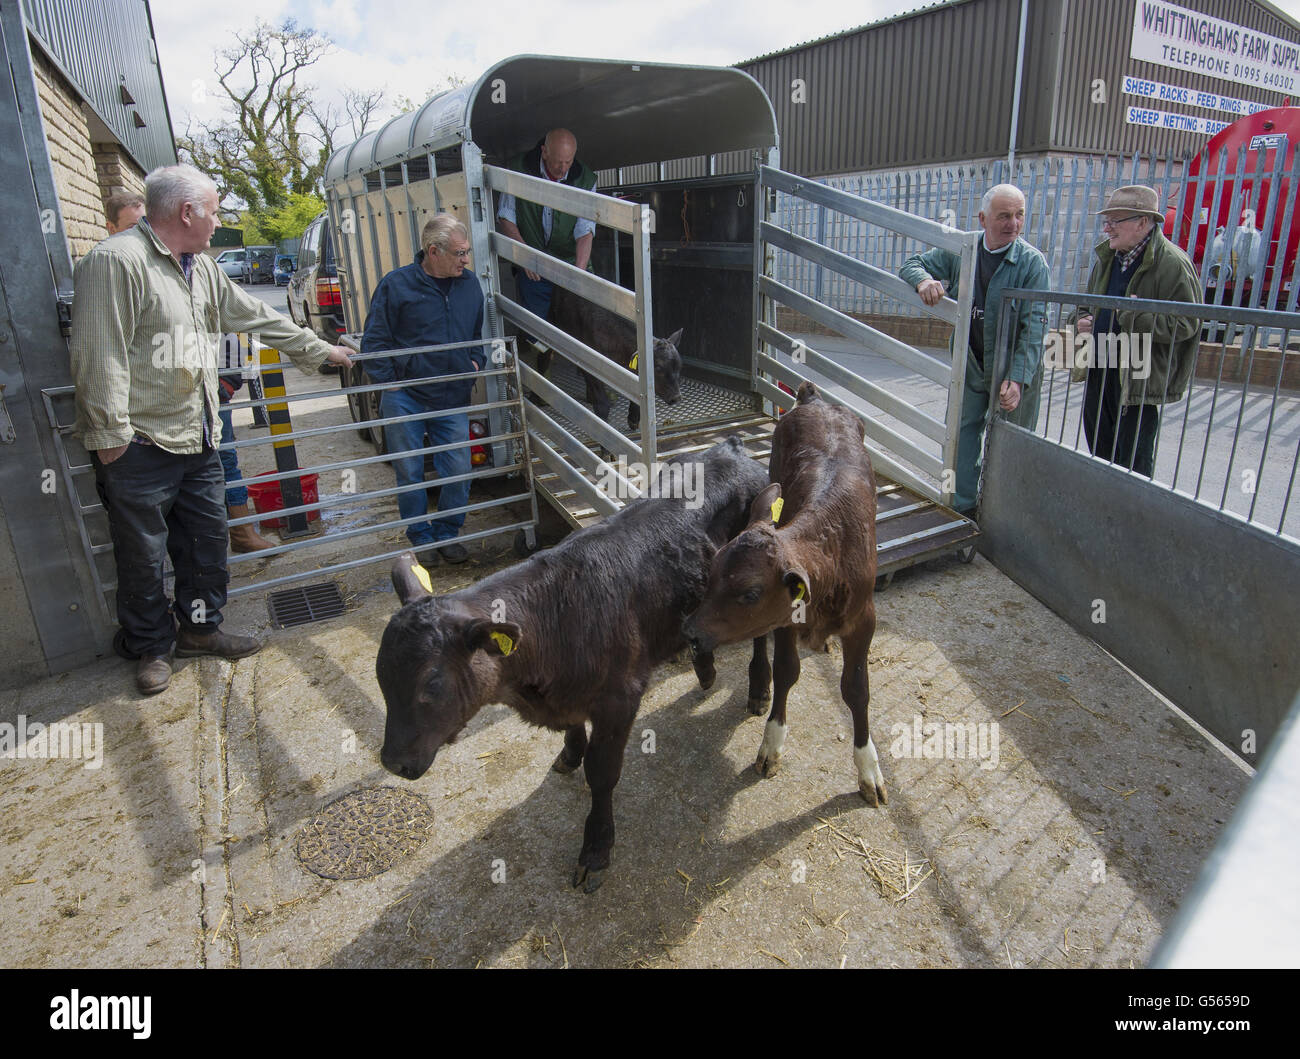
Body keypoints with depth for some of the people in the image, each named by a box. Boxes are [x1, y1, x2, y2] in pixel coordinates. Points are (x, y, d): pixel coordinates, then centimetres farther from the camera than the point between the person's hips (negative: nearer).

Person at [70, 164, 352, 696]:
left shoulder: (202, 268, 15)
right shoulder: (116, 261, -15)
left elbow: (256, 317, 24)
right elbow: (99, 357, -18)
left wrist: (317, 349, 28)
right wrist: (112, 434, -19)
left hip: (196, 440, 8)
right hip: (139, 447, -8)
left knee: (208, 540, 15)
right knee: (143, 556, 6)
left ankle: (199, 627, 33)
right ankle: (152, 646, 24)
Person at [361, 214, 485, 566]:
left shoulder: (470, 284, 7)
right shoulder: (396, 284, -6)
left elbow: (477, 335, 23)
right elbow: (374, 341, -2)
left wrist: (475, 362, 7)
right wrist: (391, 383, -8)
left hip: (453, 399, 3)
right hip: (405, 399, -3)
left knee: (458, 471, 1)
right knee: (410, 472, 6)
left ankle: (448, 533, 22)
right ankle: (421, 536, 24)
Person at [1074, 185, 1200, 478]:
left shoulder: (1172, 263, -12)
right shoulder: (1106, 258, 11)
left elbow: (1186, 323, -18)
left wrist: (1136, 316, -28)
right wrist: (1082, 319, 4)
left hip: (1139, 380, -7)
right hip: (1098, 374, 8)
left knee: (1133, 465, -1)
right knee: (1100, 456, 18)